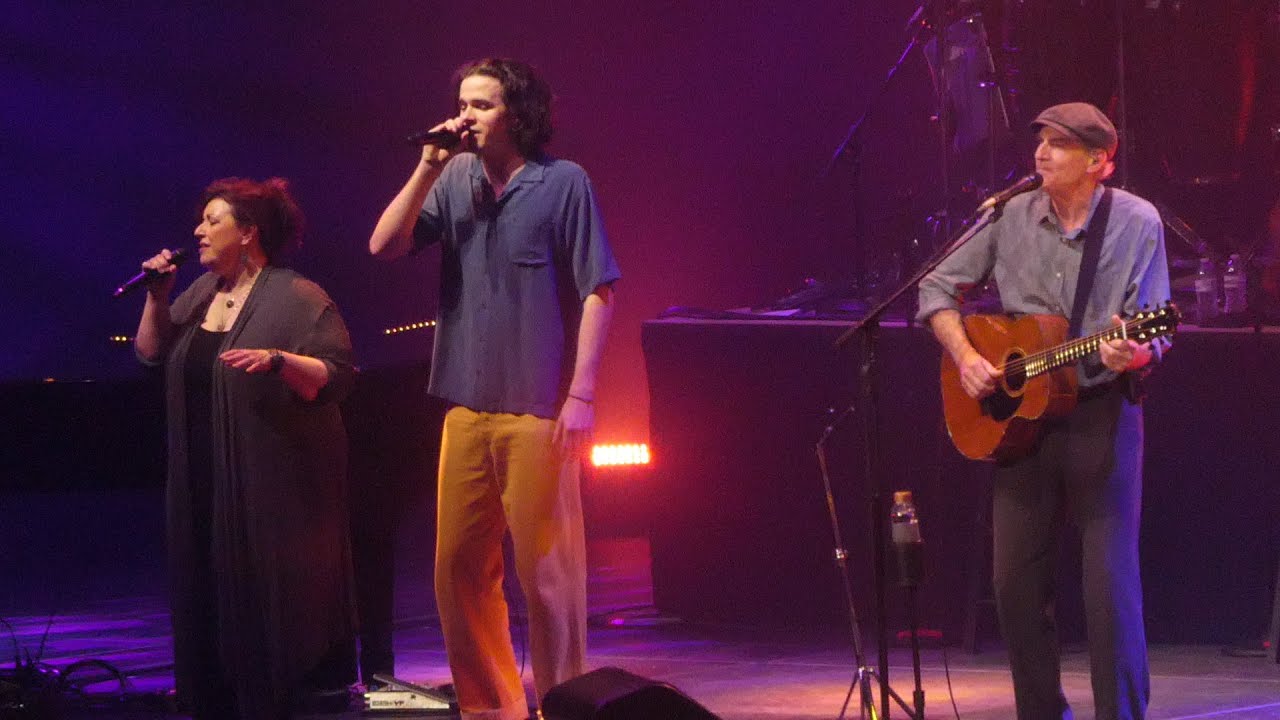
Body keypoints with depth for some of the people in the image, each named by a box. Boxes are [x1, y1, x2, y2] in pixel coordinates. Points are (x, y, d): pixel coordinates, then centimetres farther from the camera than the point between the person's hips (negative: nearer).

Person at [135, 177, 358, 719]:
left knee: (274, 603, -4)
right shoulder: (201, 293, 13)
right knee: (210, 602, 9)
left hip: (276, 488, -7)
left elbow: (335, 378, -18)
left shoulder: (297, 298, -10)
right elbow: (151, 354, 15)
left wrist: (277, 360, -33)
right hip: (205, 487, 7)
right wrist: (157, 297, 2)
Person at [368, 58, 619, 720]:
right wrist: (428, 169, -7)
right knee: (459, 568, 10)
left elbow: (597, 292, -7)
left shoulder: (563, 183, -5)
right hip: (468, 409, 5)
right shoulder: (455, 180, 8)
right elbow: (384, 246, 1)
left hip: (538, 411, -5)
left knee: (547, 571, -1)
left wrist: (580, 394, -13)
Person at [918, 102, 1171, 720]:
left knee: (1110, 581, -6)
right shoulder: (1012, 218, 2)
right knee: (1016, 580, 6)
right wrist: (964, 356, -4)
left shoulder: (1136, 223, -5)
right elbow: (938, 289, 10)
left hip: (1102, 412, -4)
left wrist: (1132, 355, -28)